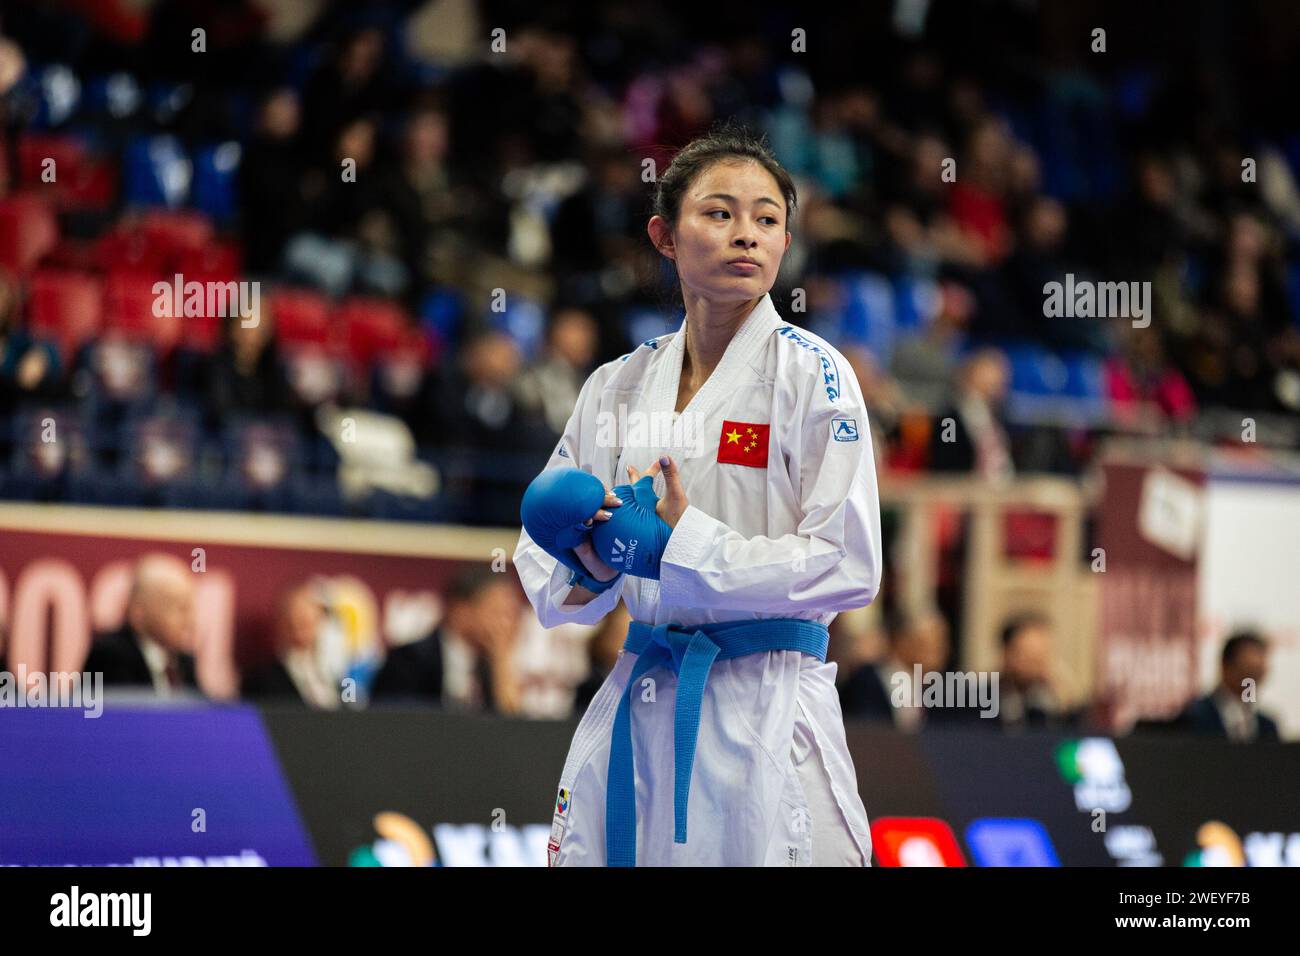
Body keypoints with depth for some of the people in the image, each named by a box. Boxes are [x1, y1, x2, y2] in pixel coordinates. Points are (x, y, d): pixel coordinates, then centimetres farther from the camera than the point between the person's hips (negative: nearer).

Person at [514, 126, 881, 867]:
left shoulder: (810, 372, -4)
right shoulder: (617, 388, 11)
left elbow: (848, 568, -12)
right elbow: (545, 560, 15)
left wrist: (682, 546, -16)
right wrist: (589, 568, -8)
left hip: (764, 713, -5)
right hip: (637, 707, 5)